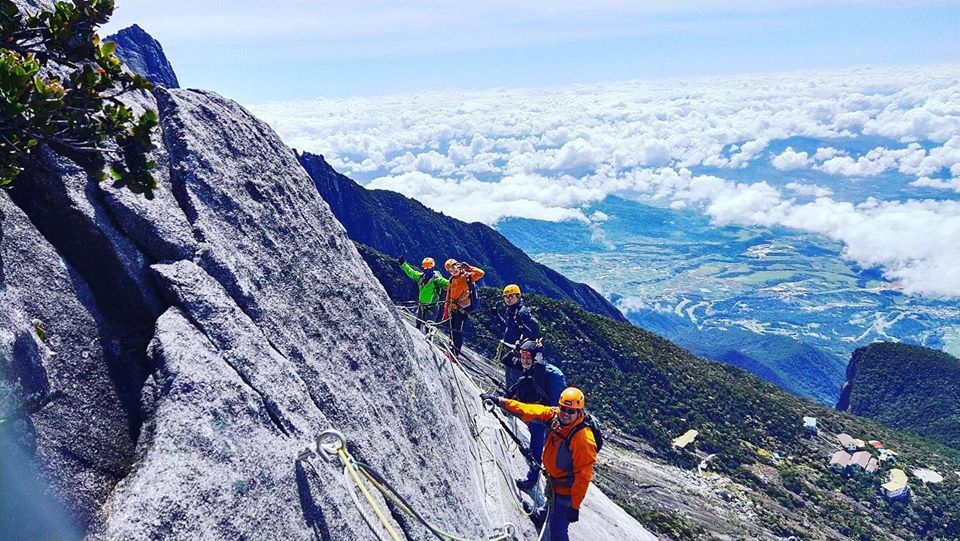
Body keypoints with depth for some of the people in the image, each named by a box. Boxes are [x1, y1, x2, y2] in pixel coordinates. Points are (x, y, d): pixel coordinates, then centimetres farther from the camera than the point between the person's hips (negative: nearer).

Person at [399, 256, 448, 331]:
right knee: (418, 326, 15)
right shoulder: (420, 276, 7)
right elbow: (410, 272, 19)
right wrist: (403, 264, 21)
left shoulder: (436, 278, -13)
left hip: (432, 307, -7)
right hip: (421, 307, 7)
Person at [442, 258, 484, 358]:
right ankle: (452, 350, 15)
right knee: (452, 331, 7)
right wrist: (446, 312, 19)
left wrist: (468, 268, -11)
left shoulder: (467, 276, -1)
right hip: (453, 308, 7)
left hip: (463, 307, -6)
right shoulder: (451, 281, 17)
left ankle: (456, 353, -10)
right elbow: (448, 297, 21)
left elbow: (480, 273, -17)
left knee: (458, 330, -12)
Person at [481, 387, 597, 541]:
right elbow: (528, 411, -8)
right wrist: (499, 401, -12)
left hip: (565, 492, -7)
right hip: (551, 482, 7)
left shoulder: (584, 440, -32)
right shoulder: (555, 415, -15)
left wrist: (575, 506, -21)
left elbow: (582, 476, -26)